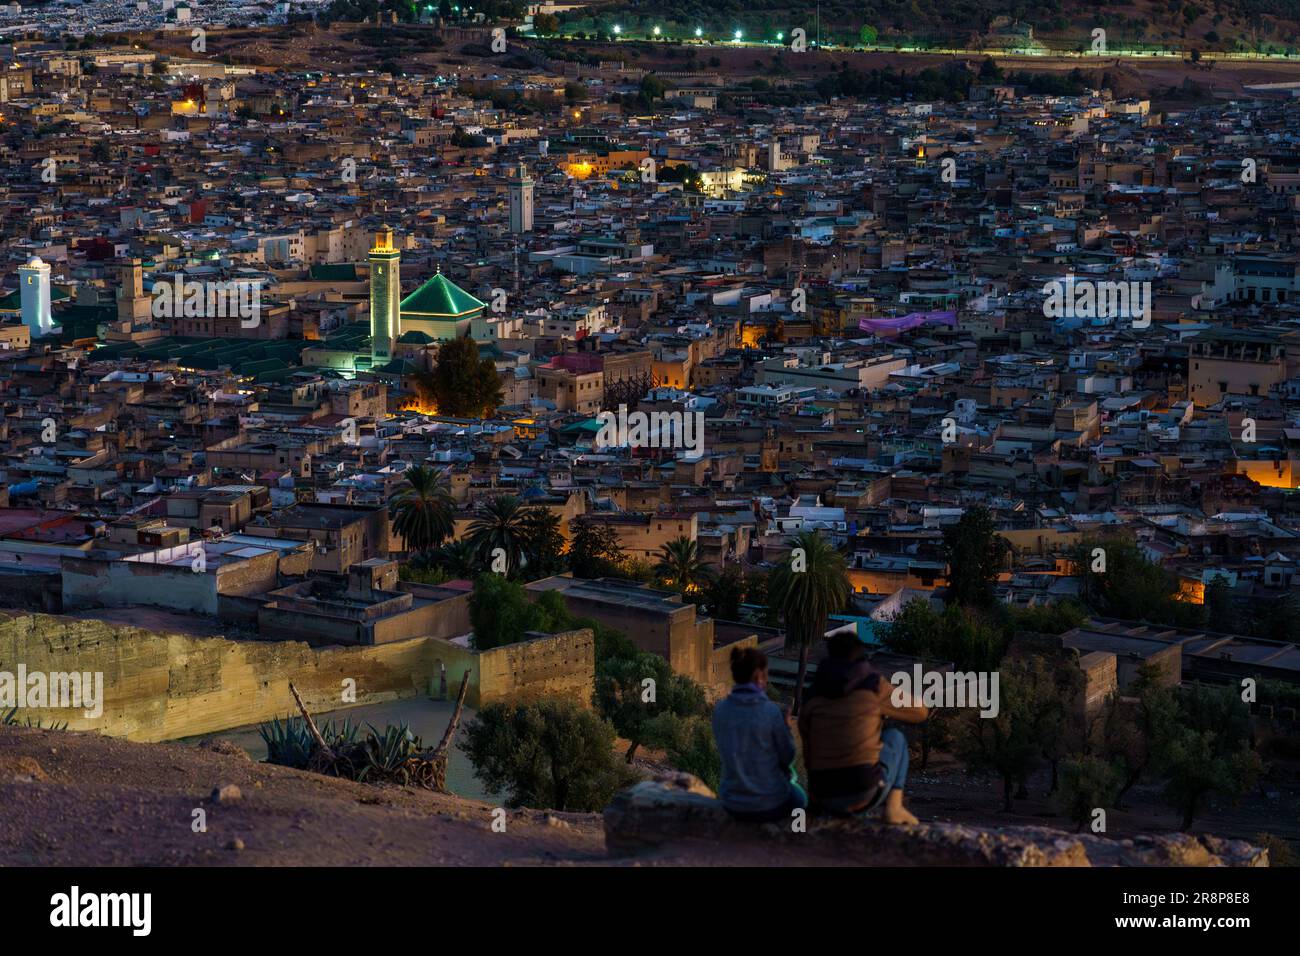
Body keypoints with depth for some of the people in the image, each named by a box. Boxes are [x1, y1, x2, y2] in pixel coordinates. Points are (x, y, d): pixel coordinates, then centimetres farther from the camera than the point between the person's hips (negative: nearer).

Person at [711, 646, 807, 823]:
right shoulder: (771, 712, -19)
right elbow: (787, 758, -7)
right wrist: (786, 728, 10)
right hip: (770, 806, -4)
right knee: (798, 797, 35)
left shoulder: (719, 710, -7)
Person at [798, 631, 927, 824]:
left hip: (824, 797, 5)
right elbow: (920, 712, 14)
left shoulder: (813, 697, 12)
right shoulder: (873, 685, 2)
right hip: (863, 794, -5)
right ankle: (893, 807, 9)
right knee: (894, 737, 25)